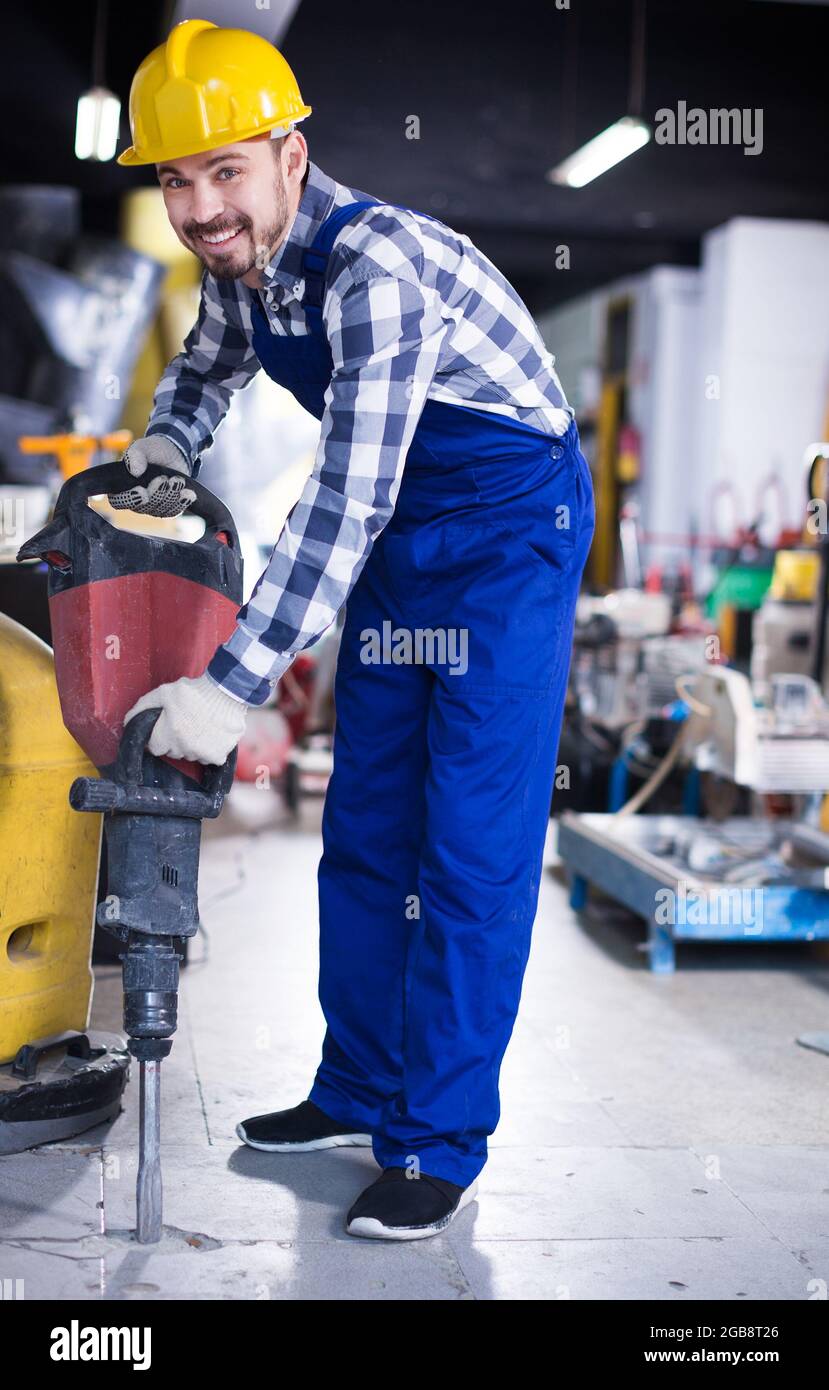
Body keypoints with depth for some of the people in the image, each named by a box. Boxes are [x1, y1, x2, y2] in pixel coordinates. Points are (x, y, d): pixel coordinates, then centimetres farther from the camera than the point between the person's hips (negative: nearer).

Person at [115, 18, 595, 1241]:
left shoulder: (375, 266, -29)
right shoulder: (237, 265, -2)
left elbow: (345, 504, -34)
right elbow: (209, 365, 23)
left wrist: (233, 686, -34)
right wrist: (164, 454, 5)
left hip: (511, 531, -8)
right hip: (403, 543, 9)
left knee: (472, 850, -8)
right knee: (363, 829, 12)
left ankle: (440, 1147, 1)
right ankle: (359, 1092, 25)